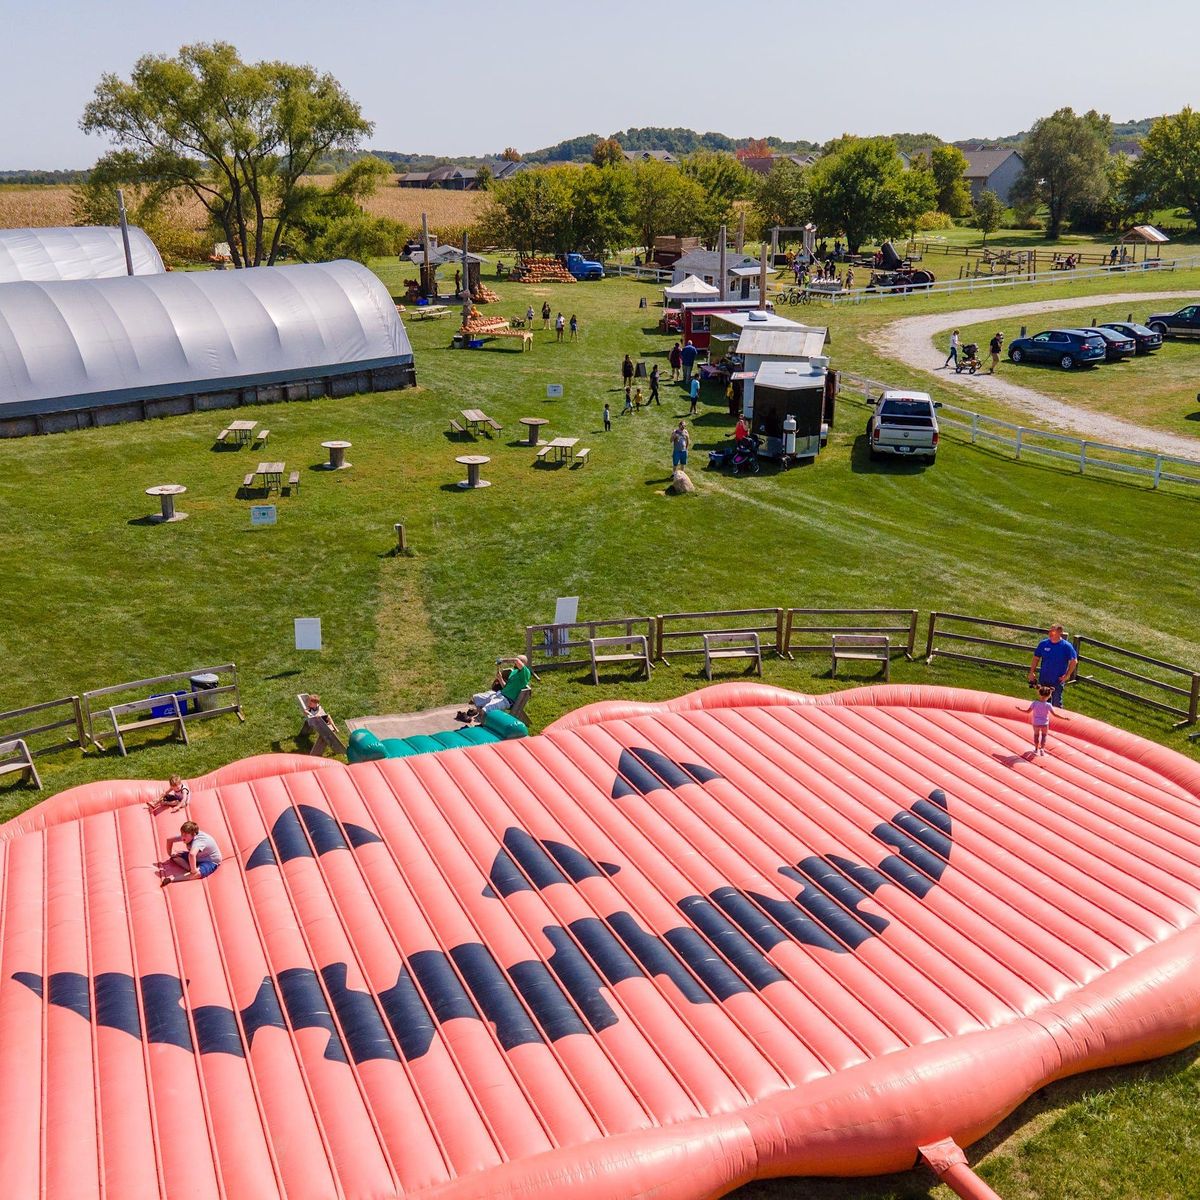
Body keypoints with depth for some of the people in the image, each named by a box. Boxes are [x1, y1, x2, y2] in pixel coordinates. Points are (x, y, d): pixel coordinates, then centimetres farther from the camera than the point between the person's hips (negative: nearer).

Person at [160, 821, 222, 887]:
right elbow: (169, 840, 4)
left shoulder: (199, 840, -36)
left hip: (211, 861, -9)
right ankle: (189, 869, -18)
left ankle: (172, 879, -41)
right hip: (198, 858, 9)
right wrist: (170, 855, 6)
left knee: (197, 873, -40)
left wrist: (194, 870, -48)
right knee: (175, 856, -1)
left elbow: (191, 854, -56)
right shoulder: (187, 836, -13)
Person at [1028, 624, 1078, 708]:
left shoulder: (1066, 646, -13)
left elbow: (1074, 661, -7)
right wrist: (1032, 672, -1)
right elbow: (1036, 658, 4)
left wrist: (1067, 675, -11)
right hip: (1043, 679, 3)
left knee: (1057, 703, 6)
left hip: (1058, 681, -3)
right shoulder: (1043, 643, -5)